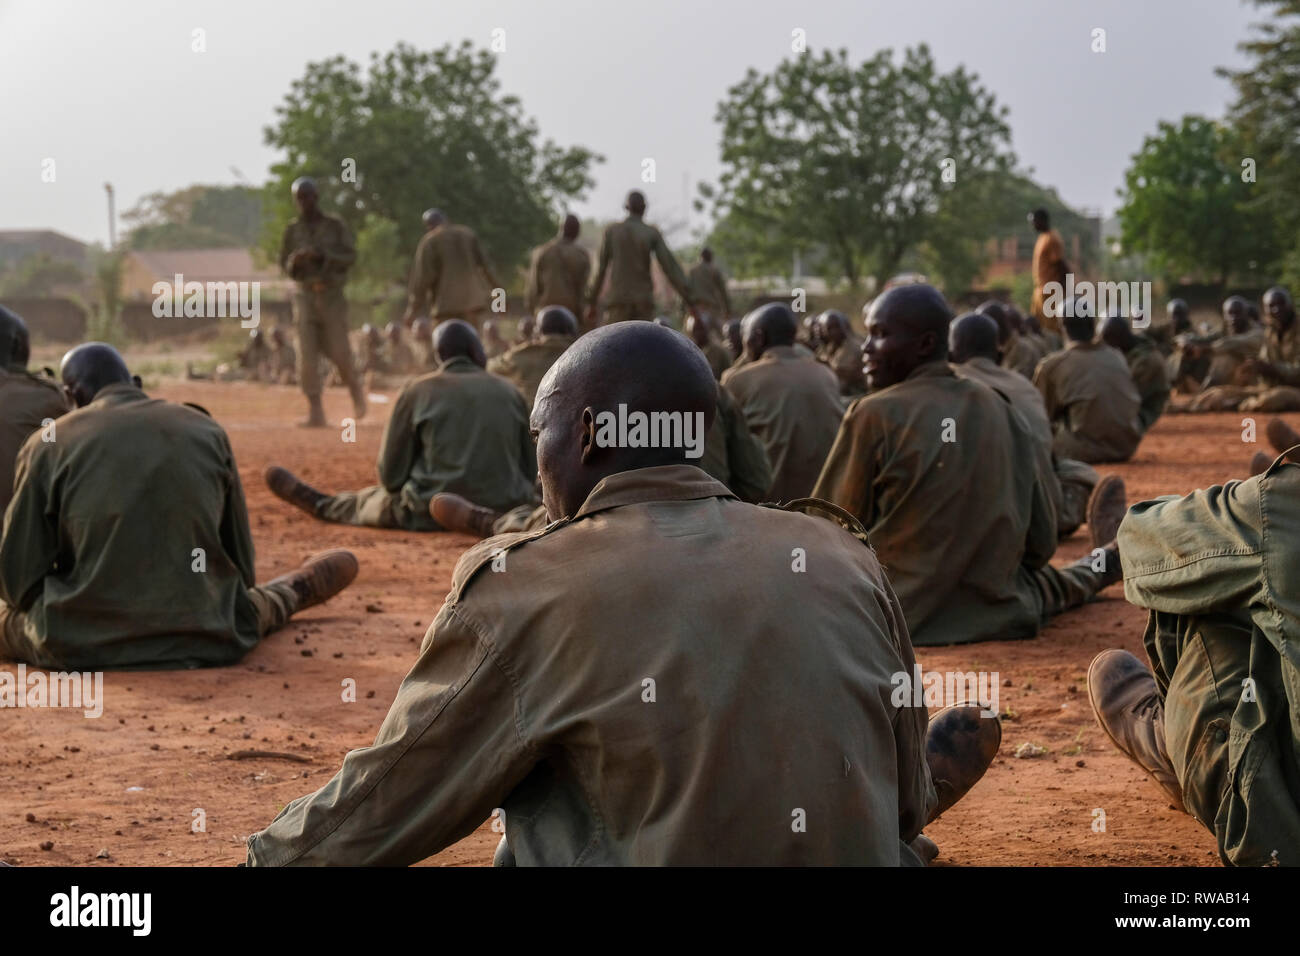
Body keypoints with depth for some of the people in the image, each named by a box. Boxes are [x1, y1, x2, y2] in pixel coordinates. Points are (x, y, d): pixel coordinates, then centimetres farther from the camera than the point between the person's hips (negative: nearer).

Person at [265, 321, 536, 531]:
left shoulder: (418, 390, -2)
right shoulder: (509, 392, 6)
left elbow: (391, 476, 0)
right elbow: (530, 471, 9)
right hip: (506, 508, 3)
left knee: (373, 499, 25)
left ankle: (319, 504, 51)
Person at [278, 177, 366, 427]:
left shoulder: (335, 225, 2)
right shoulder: (292, 230, 7)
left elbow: (351, 256, -6)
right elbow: (285, 264, 10)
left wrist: (323, 255, -21)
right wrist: (295, 260, -13)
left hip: (332, 295, -1)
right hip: (304, 295, 2)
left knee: (339, 352, -3)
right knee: (307, 355, -7)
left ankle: (354, 386, 29)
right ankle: (315, 412, -6)